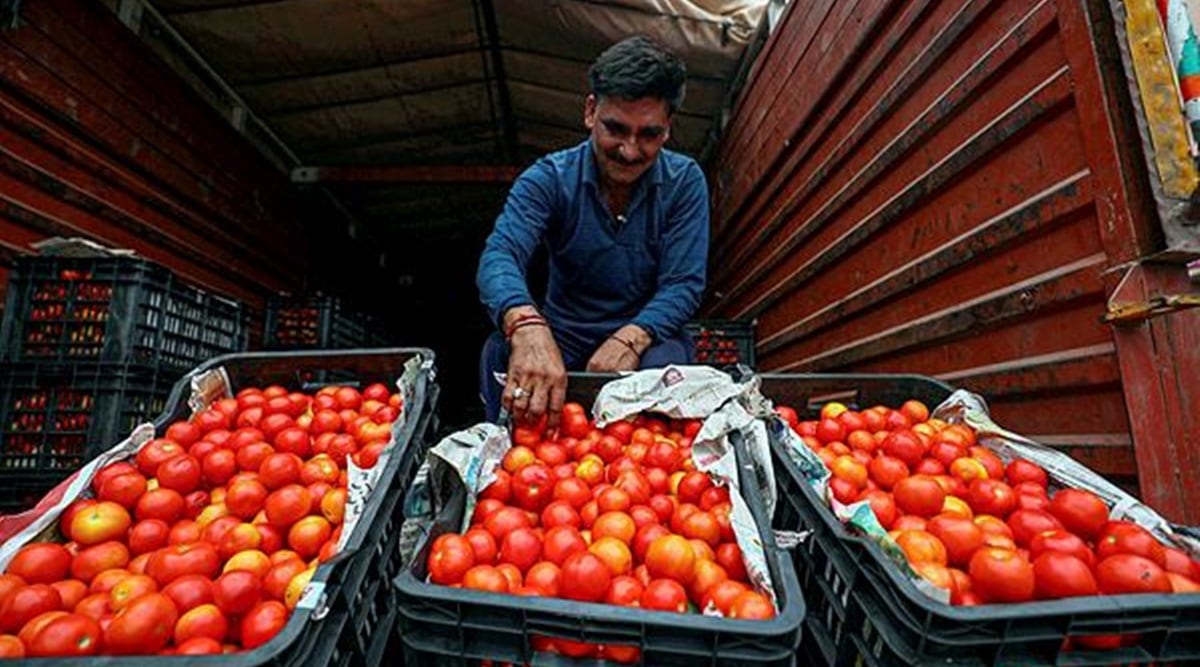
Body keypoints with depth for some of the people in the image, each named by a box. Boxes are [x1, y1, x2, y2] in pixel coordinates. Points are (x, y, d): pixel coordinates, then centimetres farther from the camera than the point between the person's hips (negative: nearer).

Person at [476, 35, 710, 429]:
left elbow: (683, 284, -12)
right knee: (501, 350, -29)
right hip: (563, 335, 0)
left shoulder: (684, 182, -7)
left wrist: (633, 337, -34)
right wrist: (527, 326, -50)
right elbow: (499, 256, -27)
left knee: (665, 362, -33)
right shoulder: (548, 178, -10)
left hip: (647, 334, 1)